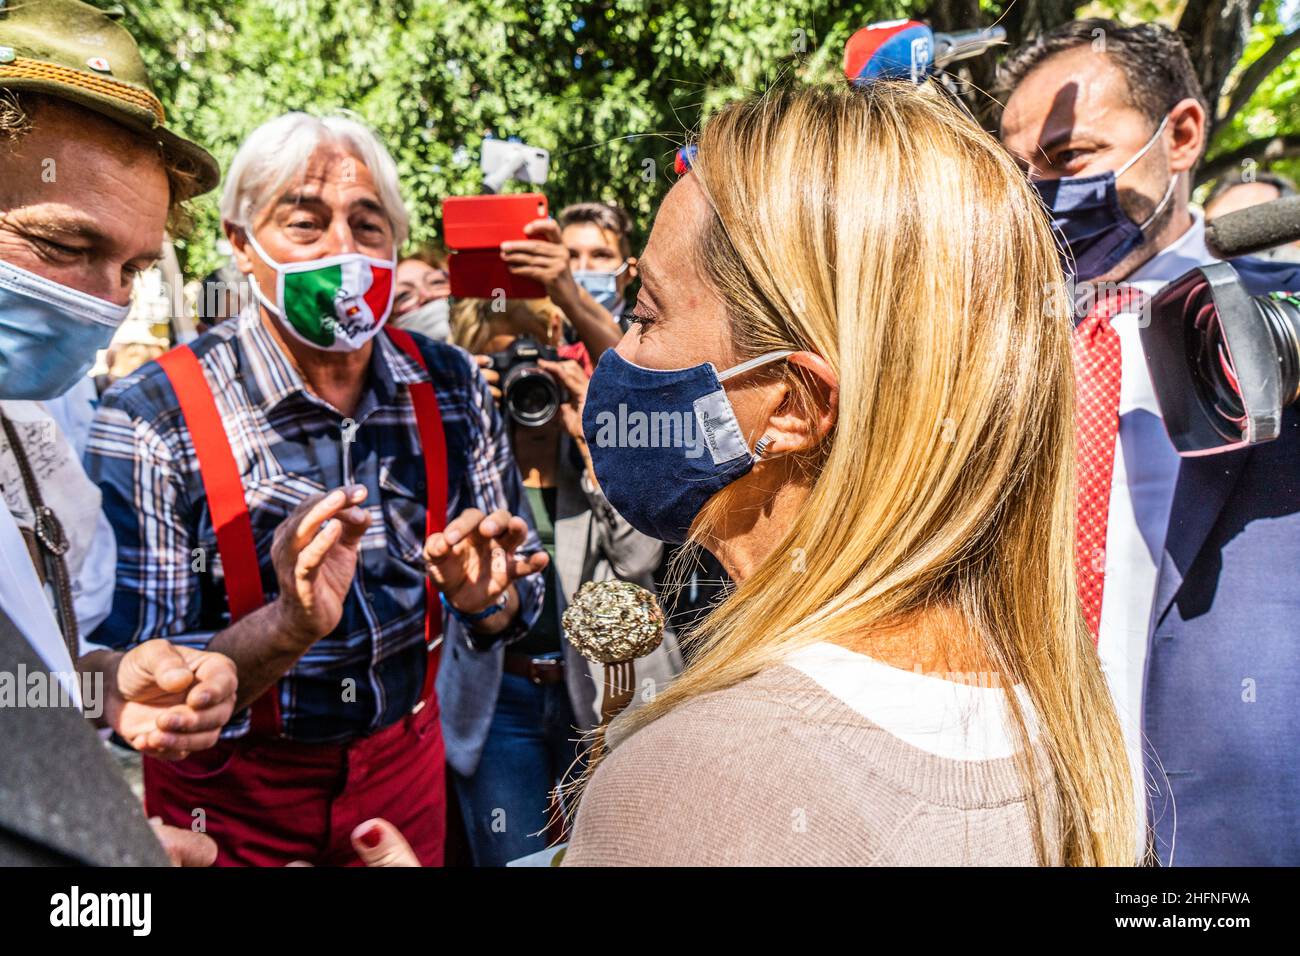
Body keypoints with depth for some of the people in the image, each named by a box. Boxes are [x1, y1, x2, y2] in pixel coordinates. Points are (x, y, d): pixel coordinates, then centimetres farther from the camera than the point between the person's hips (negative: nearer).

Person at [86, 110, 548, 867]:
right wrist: (288, 627, -39)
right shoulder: (149, 424, -21)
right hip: (229, 800, -2)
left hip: (404, 761, 3)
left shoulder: (450, 387, -11)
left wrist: (484, 597, -25)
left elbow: (518, 599, -4)